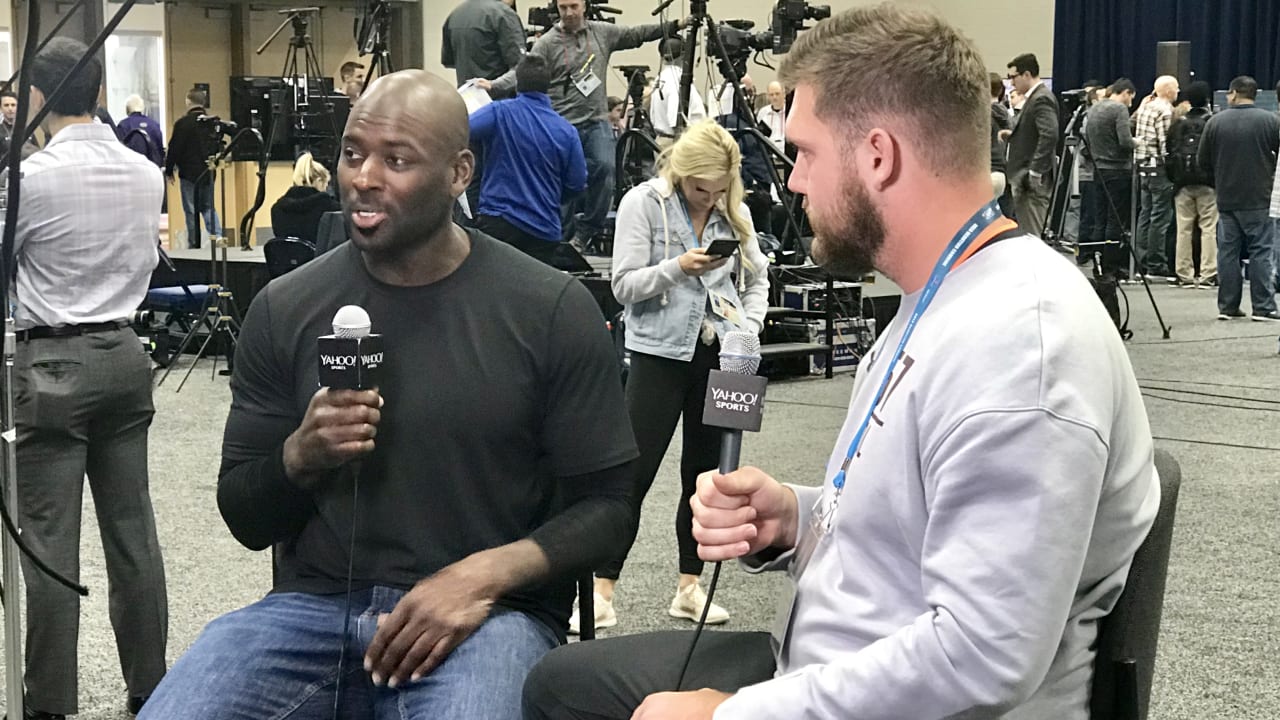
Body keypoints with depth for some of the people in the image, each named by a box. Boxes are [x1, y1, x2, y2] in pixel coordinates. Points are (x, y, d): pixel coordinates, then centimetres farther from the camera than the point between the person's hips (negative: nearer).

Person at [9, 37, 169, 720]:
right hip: (124, 356, 6)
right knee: (132, 528, 10)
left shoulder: (34, 176, -14)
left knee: (48, 538, 0)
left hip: (51, 365, -6)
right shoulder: (147, 174, 4)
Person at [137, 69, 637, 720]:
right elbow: (245, 519, 10)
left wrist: (487, 575, -17)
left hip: (487, 613, -2)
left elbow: (608, 504, 0)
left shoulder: (551, 311, -3)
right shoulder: (285, 310, 5)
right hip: (313, 605, 2)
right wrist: (300, 455, -12)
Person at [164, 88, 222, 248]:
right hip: (208, 174, 5)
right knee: (209, 208, 13)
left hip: (189, 173, -5)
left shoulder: (183, 123, -13)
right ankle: (218, 237, -1)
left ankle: (194, 244, 2)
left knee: (191, 211, 1)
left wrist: (169, 170, 2)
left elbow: (174, 149, -10)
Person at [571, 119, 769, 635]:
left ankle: (689, 588, 19)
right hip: (660, 352, -4)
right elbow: (624, 285, -9)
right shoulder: (643, 203, -5)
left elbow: (757, 277, 16)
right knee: (635, 472, -6)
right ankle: (601, 592, 0)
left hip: (719, 354, 5)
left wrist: (749, 328, 0)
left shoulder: (734, 212, 7)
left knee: (704, 471, 10)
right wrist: (678, 268, -24)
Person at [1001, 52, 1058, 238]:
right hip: (1024, 178, 10)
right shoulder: (1033, 97, 18)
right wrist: (1012, 135, 10)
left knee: (1032, 235, -10)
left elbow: (1049, 135, -24)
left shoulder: (1041, 99, -14)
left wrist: (1034, 172, -23)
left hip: (1034, 180, -10)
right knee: (1026, 232, 10)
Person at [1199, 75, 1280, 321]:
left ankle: (1227, 306, 9)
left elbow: (1203, 161, 3)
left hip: (1226, 197, 2)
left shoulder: (1216, 122, -2)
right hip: (1259, 199, -2)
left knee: (1227, 252, 7)